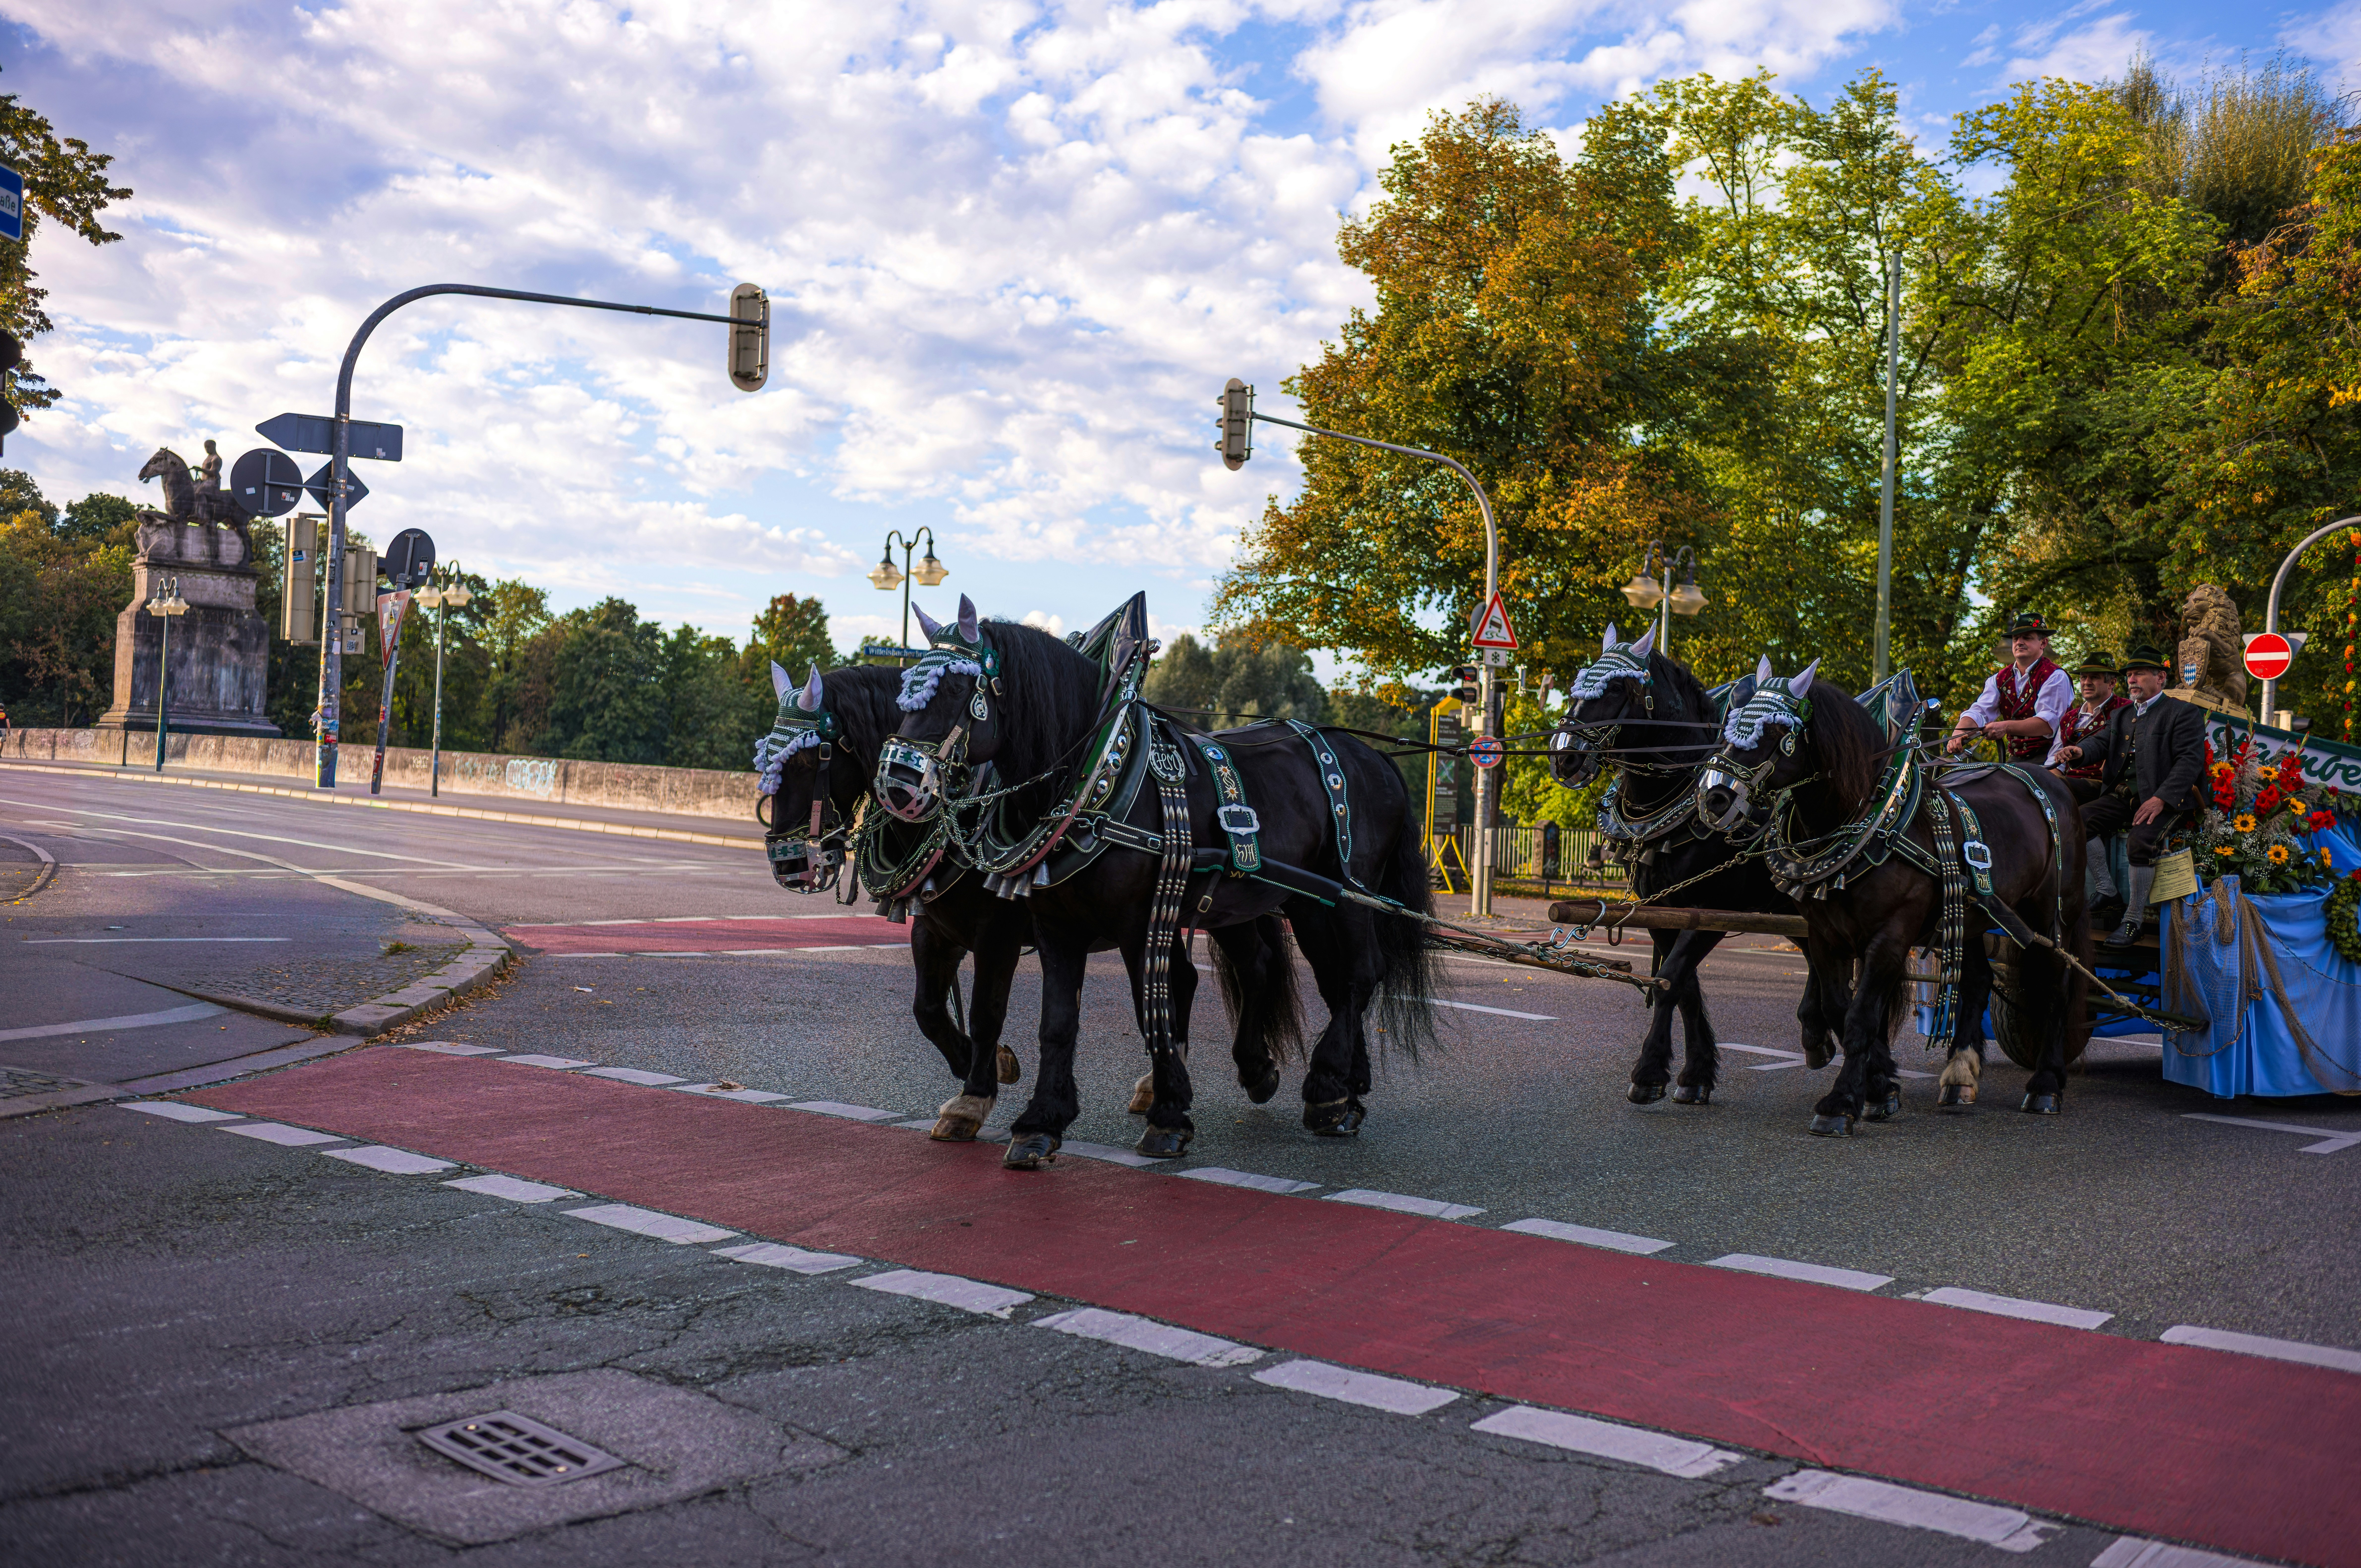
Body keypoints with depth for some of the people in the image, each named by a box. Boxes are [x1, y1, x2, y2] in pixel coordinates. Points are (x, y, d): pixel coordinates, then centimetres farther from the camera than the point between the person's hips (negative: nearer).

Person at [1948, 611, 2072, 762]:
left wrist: (2006, 727, -33)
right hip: (2016, 760, 5)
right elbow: (1978, 712, -2)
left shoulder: (2055, 677, -5)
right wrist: (1958, 735, -24)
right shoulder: (2000, 679, 13)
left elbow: (2048, 723, -18)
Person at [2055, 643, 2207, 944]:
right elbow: (2102, 742, 9)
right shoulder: (2121, 715, 24)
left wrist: (2161, 799, -22)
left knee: (2142, 840, -32)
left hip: (2161, 799, -6)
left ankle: (2134, 919, -21)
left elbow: (2190, 761, -9)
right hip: (2120, 797, 7)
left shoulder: (2184, 714, 2)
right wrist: (2080, 751, -17)